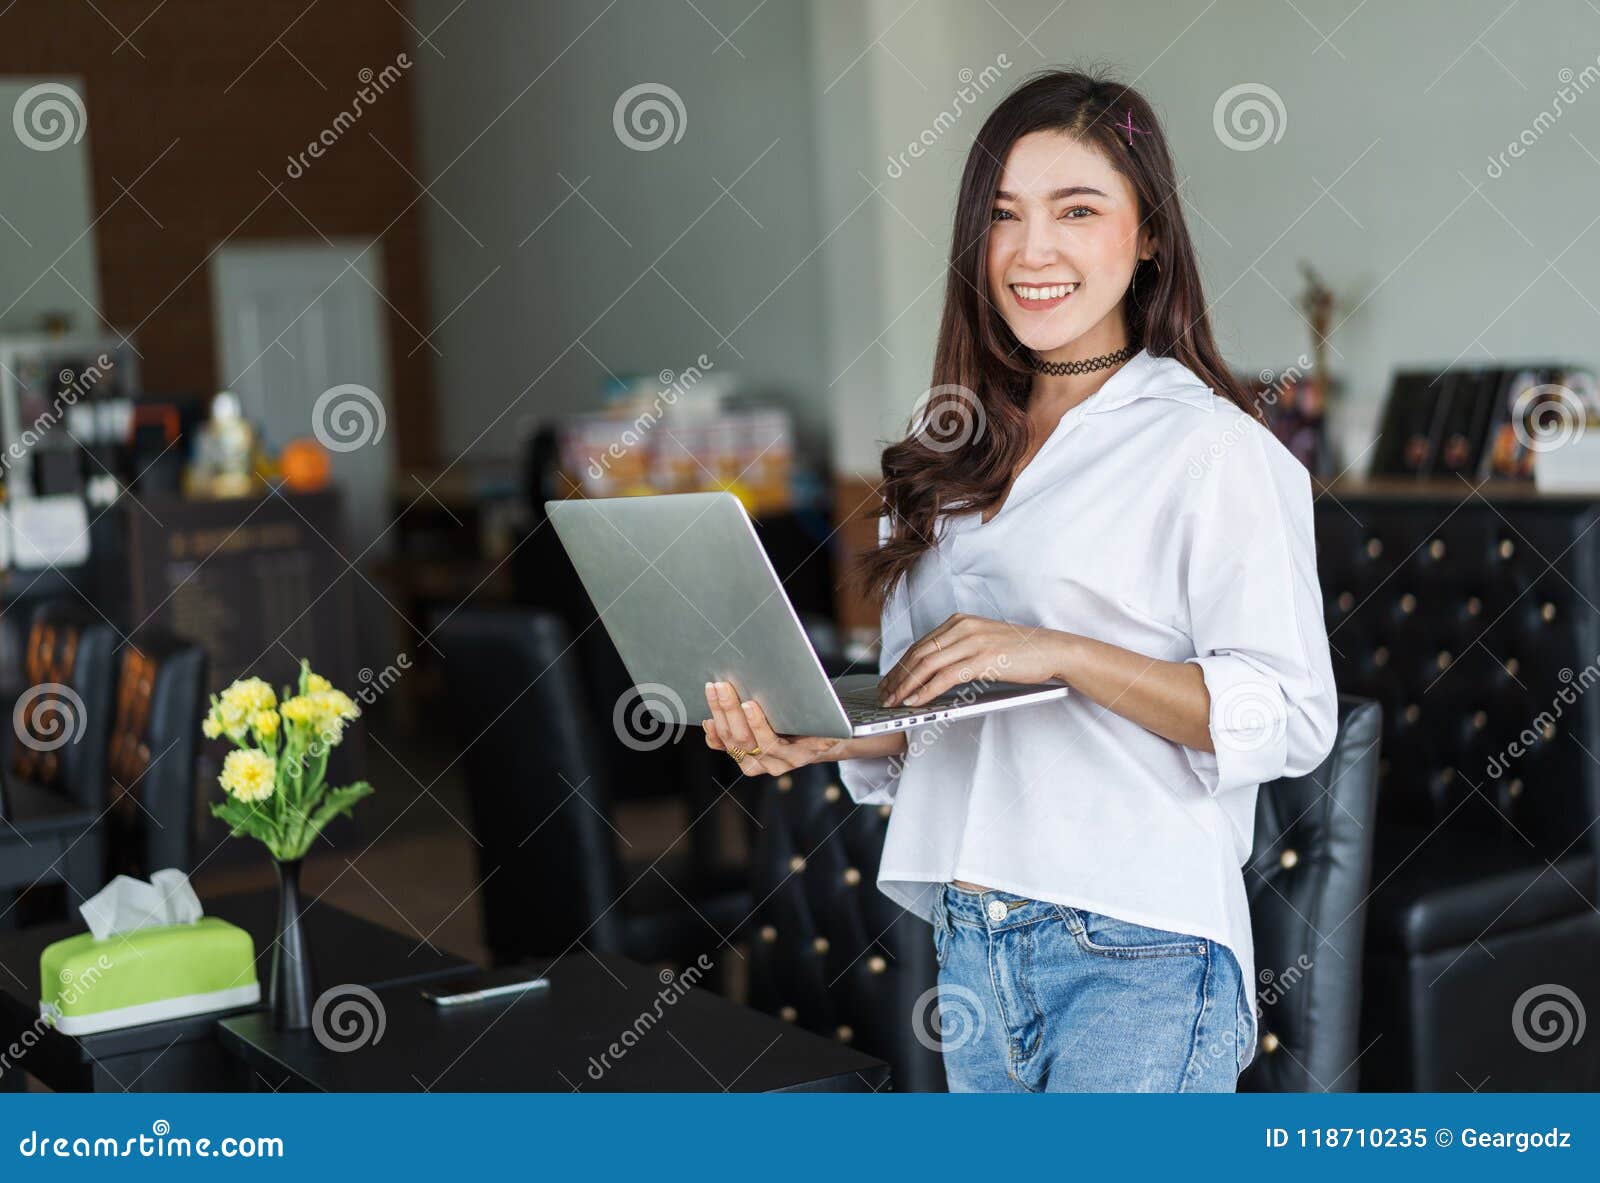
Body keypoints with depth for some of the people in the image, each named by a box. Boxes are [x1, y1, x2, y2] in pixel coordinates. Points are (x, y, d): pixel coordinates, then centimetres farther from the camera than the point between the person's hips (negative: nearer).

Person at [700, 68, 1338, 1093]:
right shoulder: (956, 452, 13)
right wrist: (812, 737, -3)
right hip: (973, 947, 6)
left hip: (1139, 962, -6)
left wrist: (1060, 653, -21)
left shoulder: (1213, 449, -7)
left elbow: (1294, 721, -14)